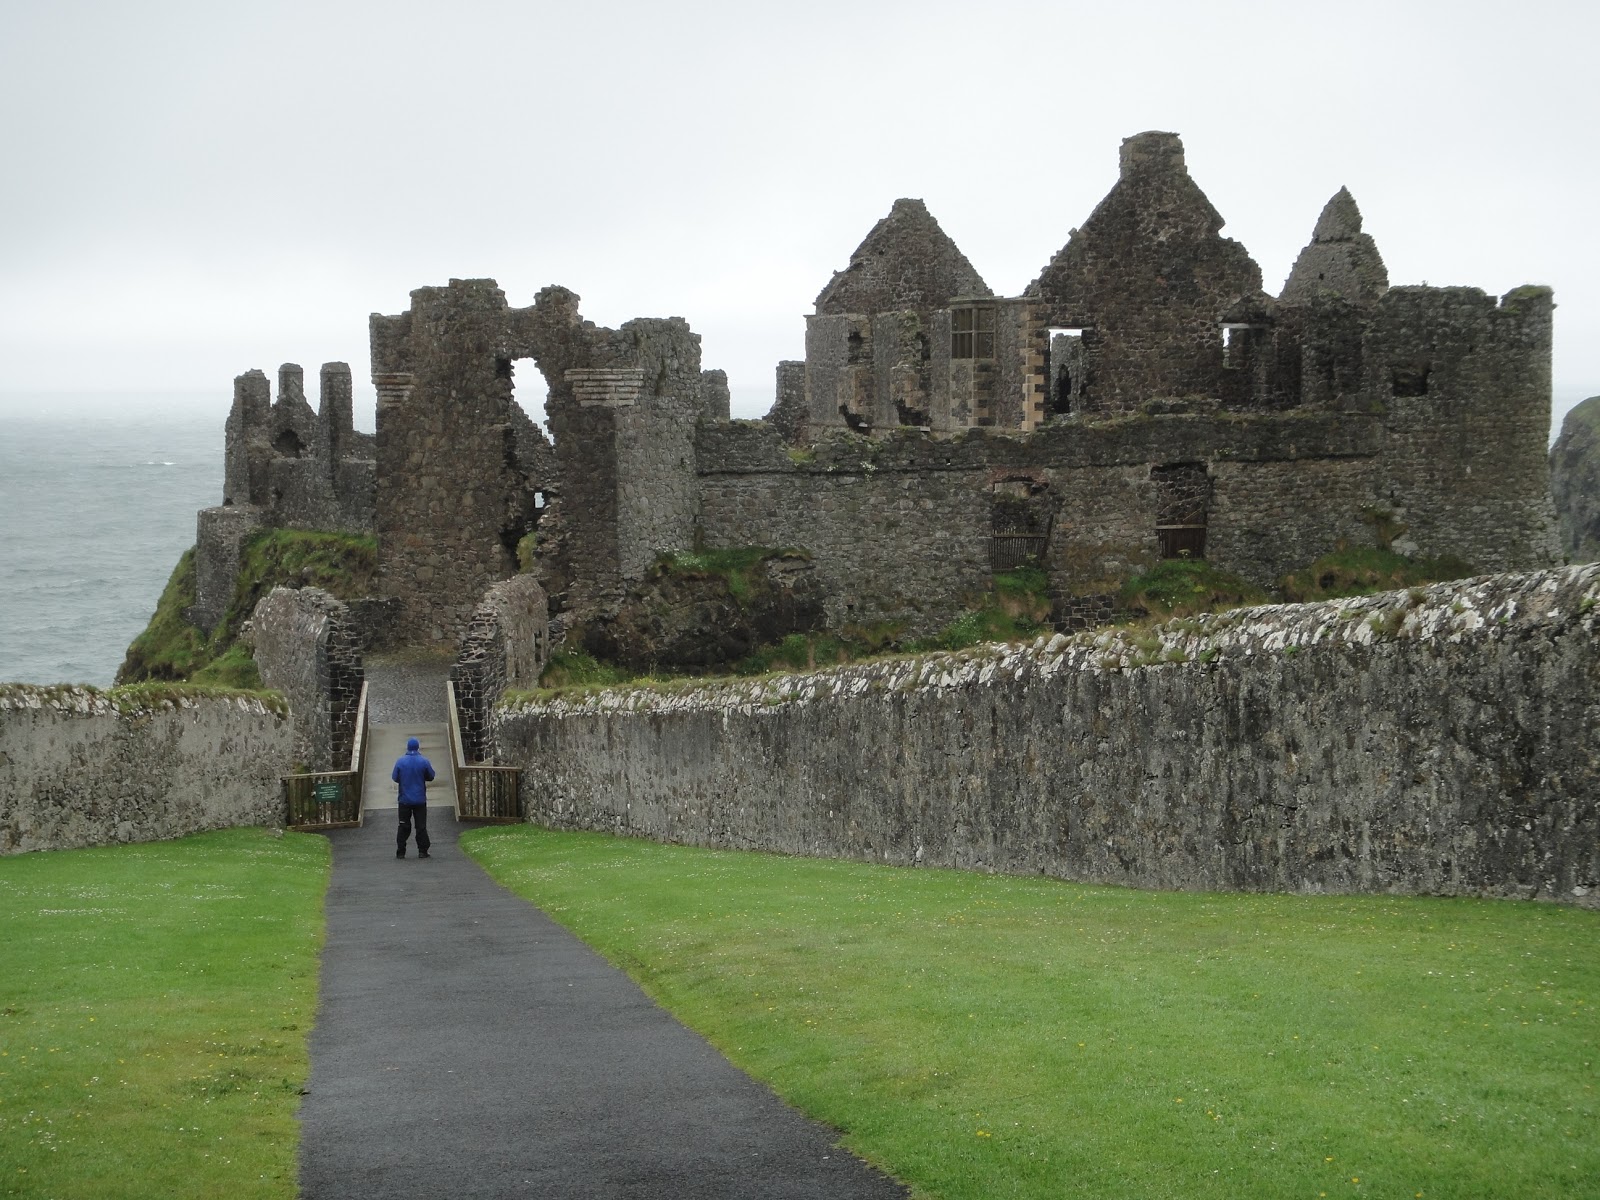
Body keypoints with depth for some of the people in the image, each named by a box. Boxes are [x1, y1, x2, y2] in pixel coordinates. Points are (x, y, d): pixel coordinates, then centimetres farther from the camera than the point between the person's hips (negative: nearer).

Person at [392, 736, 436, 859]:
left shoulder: (400, 761, -7)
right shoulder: (424, 761, -7)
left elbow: (395, 778, 0)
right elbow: (431, 776, 2)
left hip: (404, 799, 0)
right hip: (420, 800, 0)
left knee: (404, 826, 7)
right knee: (421, 826, 5)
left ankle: (400, 852, 5)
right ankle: (422, 851, 2)